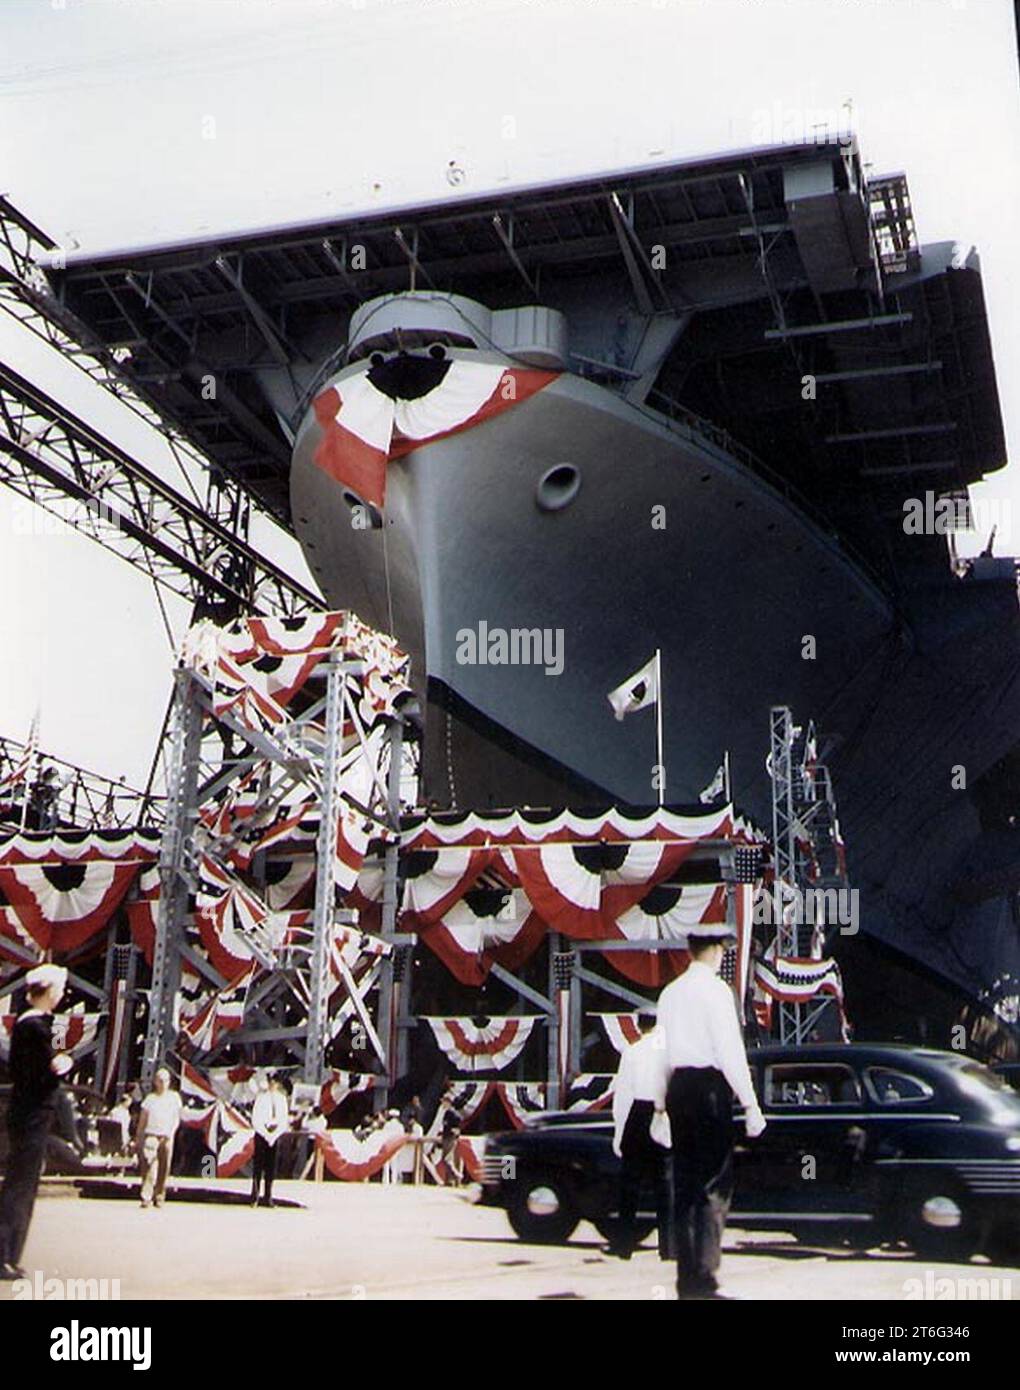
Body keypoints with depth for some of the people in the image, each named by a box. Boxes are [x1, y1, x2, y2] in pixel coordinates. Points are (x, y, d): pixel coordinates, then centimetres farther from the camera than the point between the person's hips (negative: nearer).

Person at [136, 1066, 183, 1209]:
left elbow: (177, 1118, 8)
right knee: (148, 1166, -13)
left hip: (166, 1137, 1)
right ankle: (146, 1197, -15)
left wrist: (171, 1132, -7)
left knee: (163, 1168, 1)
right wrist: (138, 1137, 10)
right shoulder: (150, 1098, 8)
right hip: (150, 1135, -1)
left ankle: (159, 1197, 10)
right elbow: (142, 1119, 12)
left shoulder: (174, 1097, 9)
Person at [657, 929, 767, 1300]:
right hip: (709, 1085, -7)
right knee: (714, 1185, -3)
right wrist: (750, 1104, -10)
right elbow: (730, 1051, -13)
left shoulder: (670, 992, 13)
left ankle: (686, 1276, 16)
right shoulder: (715, 990, -8)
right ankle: (703, 1279, -5)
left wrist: (661, 1104, 20)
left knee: (684, 1184, 11)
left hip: (678, 1087, 7)